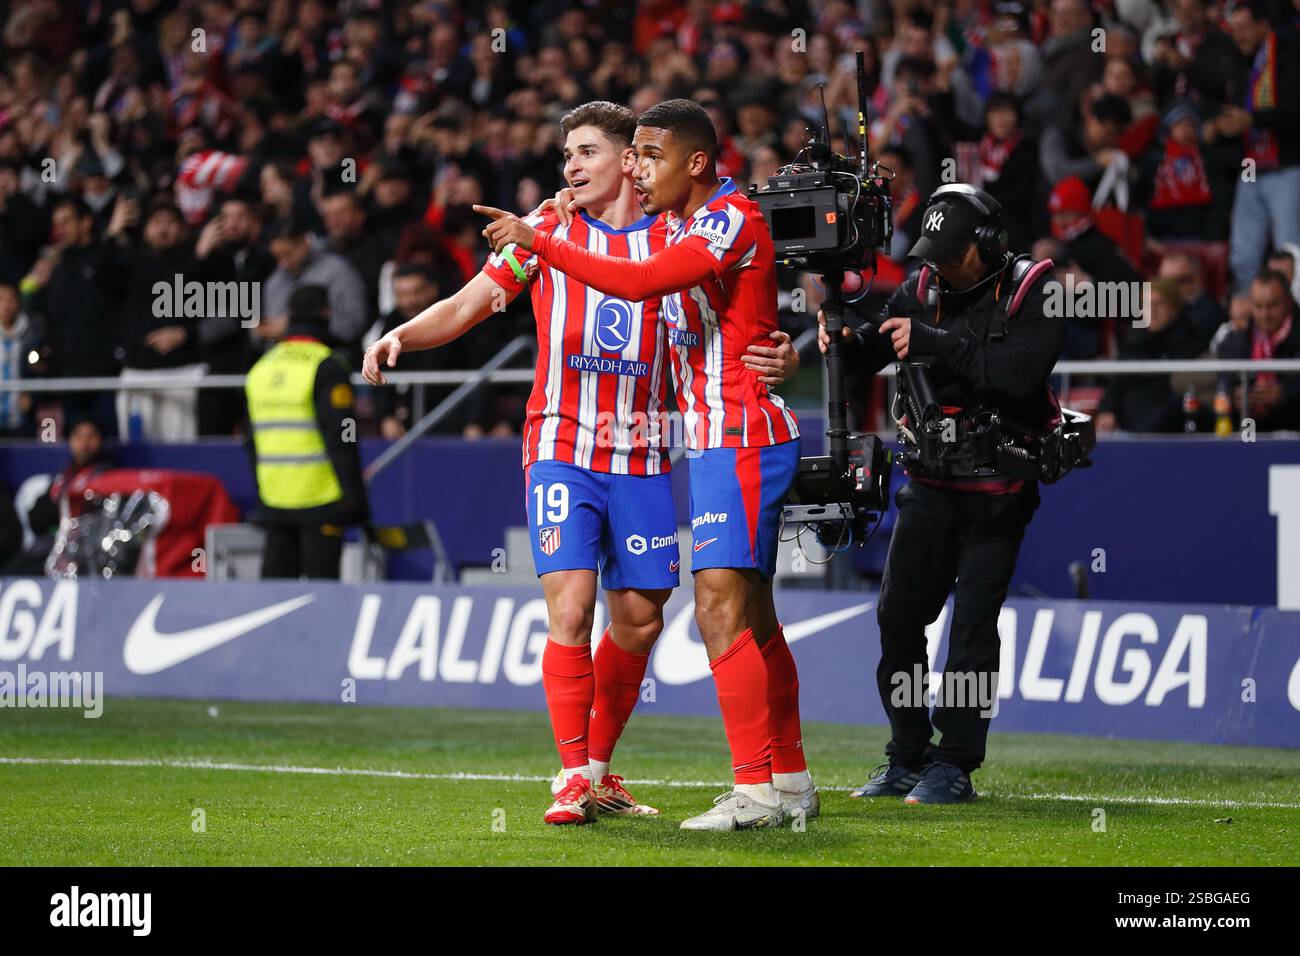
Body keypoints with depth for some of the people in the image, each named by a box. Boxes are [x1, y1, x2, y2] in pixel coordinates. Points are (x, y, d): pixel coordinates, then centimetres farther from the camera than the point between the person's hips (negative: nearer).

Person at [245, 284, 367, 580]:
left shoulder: (261, 367, 12)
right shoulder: (327, 367, -10)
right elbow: (341, 436, -15)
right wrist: (355, 497, -12)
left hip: (275, 500, 6)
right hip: (320, 499, -6)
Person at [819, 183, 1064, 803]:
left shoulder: (1032, 291, -10)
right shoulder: (924, 288, 5)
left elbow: (1019, 373, -24)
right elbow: (874, 351, -2)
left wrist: (933, 343, -27)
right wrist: (844, 338, -25)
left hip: (997, 490, -5)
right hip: (929, 484, 5)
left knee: (973, 623, -5)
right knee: (898, 614, 2)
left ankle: (954, 765, -1)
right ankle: (908, 758, 11)